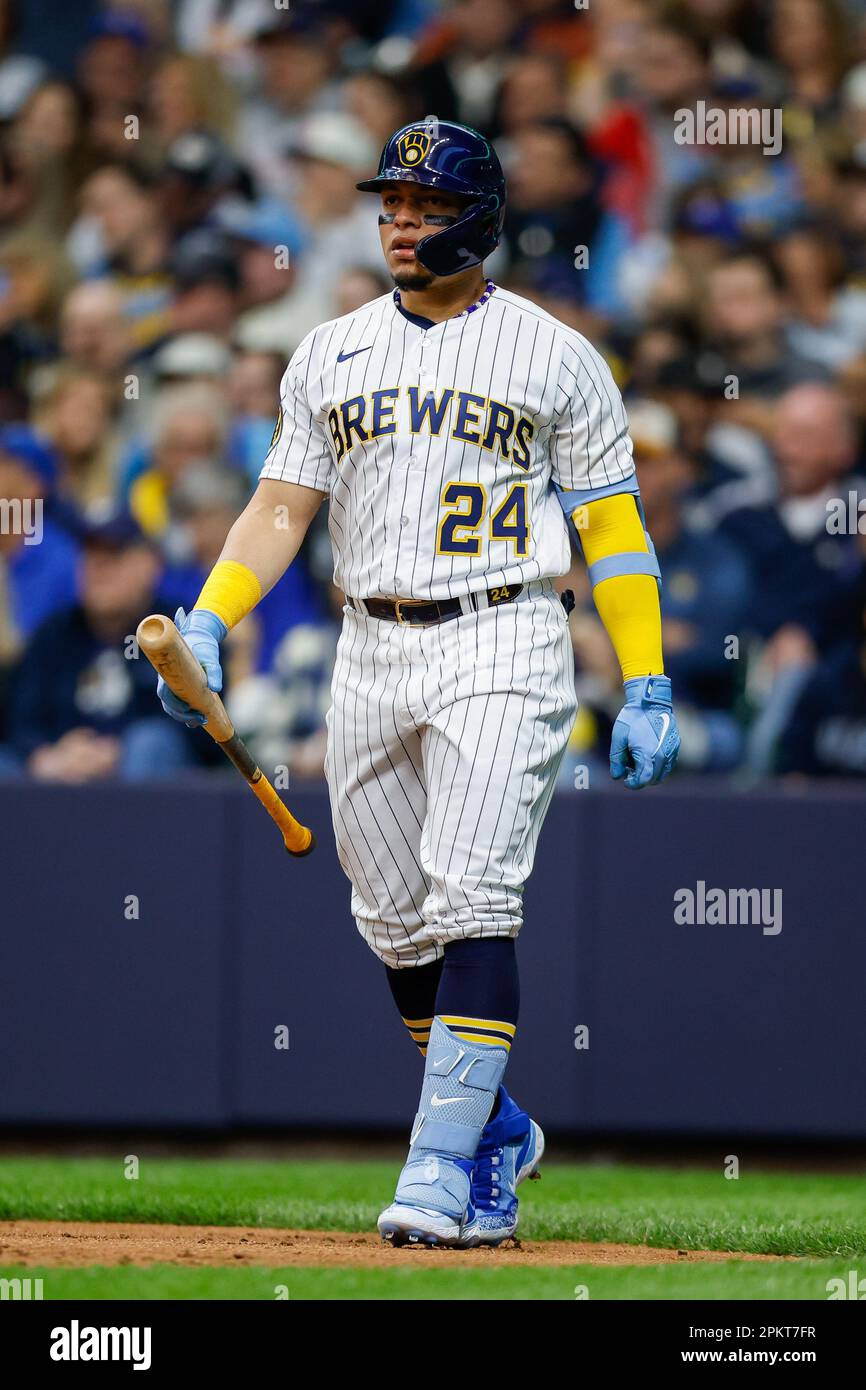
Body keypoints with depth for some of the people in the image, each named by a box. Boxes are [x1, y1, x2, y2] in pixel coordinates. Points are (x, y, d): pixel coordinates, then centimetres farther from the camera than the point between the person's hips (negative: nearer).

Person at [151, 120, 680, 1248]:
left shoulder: (555, 356, 1)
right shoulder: (332, 354, 11)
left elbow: (612, 522, 1)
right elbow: (281, 507, 9)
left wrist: (648, 690, -4)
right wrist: (206, 624, -7)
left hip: (500, 647, -5)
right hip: (369, 653, 5)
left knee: (471, 904, -16)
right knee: (396, 925, 7)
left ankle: (444, 1170, -19)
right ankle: (496, 1130, 27)